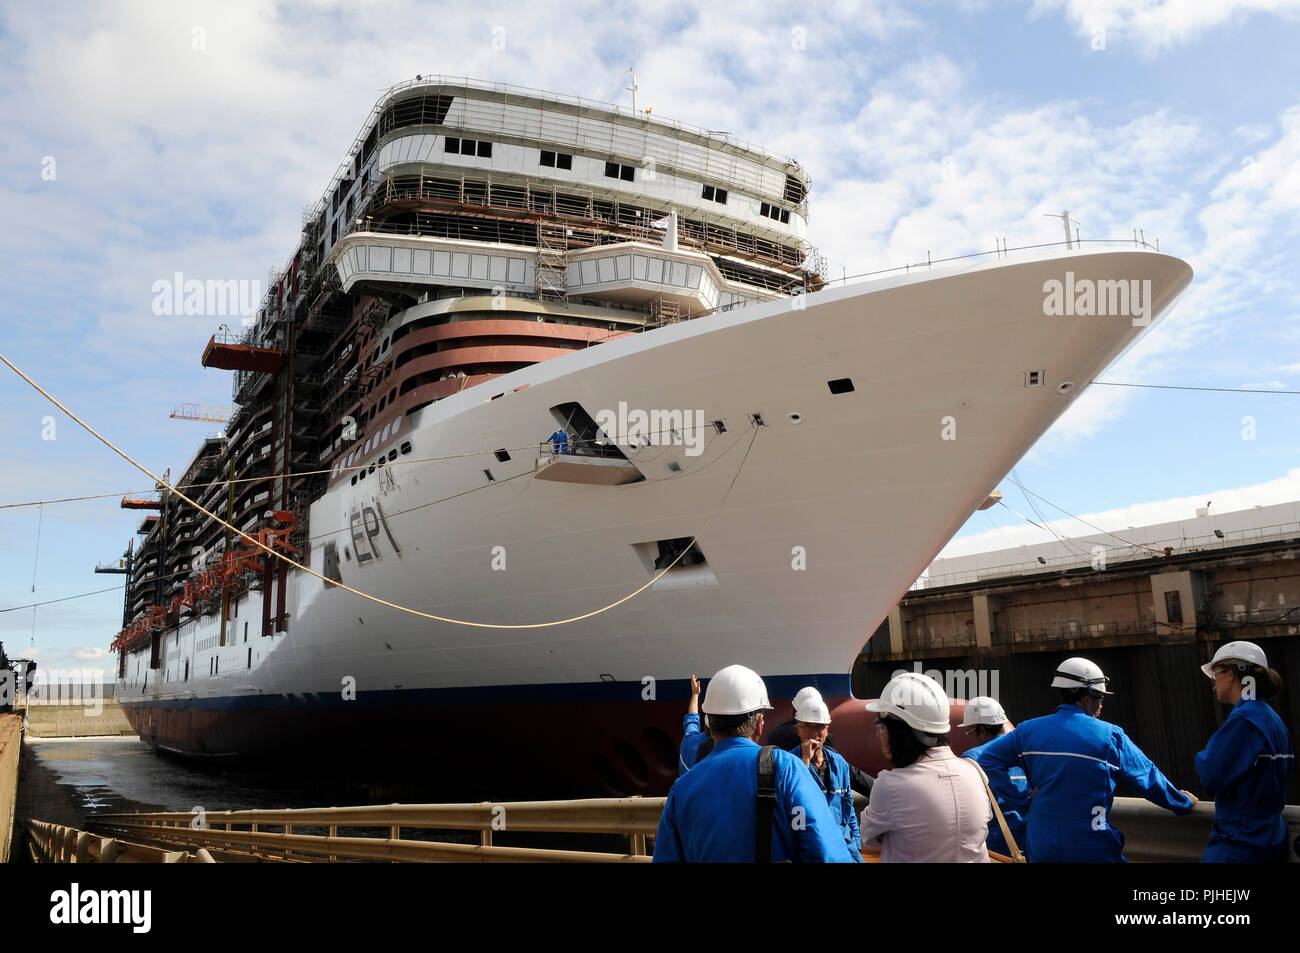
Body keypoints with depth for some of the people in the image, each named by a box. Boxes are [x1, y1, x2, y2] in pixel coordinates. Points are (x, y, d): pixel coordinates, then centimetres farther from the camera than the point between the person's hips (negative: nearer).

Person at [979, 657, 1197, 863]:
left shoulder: (1028, 731, 1)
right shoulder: (1111, 737, -6)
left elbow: (989, 758, 1)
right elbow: (1148, 778, 5)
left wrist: (1016, 797, 4)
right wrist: (1183, 802, 23)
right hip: (1093, 851, -3)